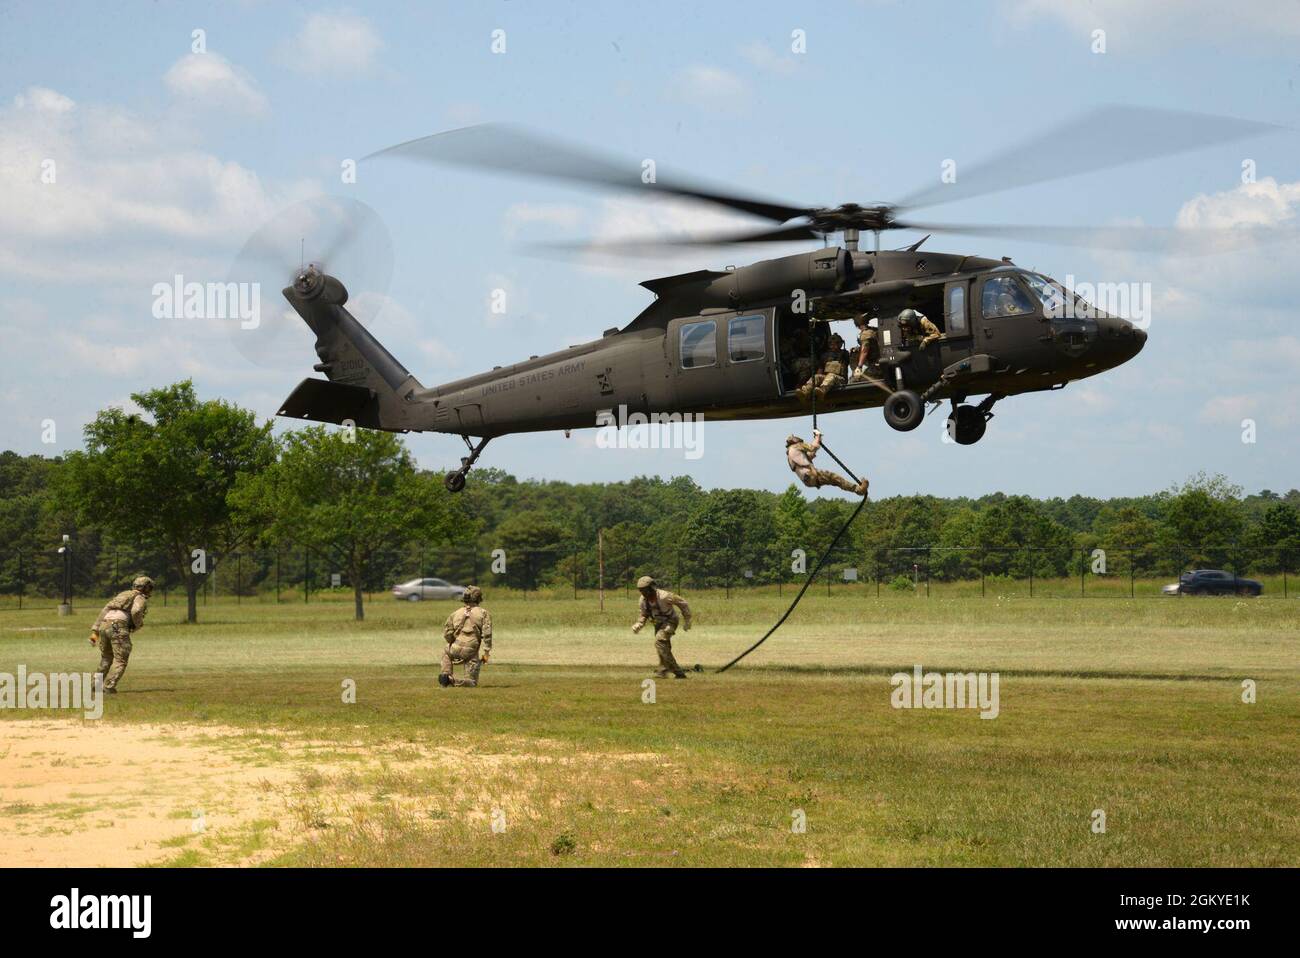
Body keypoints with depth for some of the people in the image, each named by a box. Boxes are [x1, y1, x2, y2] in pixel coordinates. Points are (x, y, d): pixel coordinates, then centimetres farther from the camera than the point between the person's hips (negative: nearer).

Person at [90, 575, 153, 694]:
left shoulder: (122, 595, 32)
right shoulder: (141, 598, 10)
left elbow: (104, 611, 24)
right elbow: (136, 611, -13)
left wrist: (94, 631, 20)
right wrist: (138, 626, 8)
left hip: (104, 626, 7)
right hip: (119, 628, -7)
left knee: (106, 658, 24)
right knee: (120, 660, -2)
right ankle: (109, 686, -16)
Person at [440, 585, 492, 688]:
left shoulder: (455, 614, 8)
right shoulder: (483, 613, 0)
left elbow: (447, 634, 7)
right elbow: (487, 634, -10)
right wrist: (486, 652, -6)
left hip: (456, 650, 3)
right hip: (472, 653, -3)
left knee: (446, 652, 38)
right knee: (472, 682, 8)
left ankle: (445, 674, 14)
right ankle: (454, 681, -22)